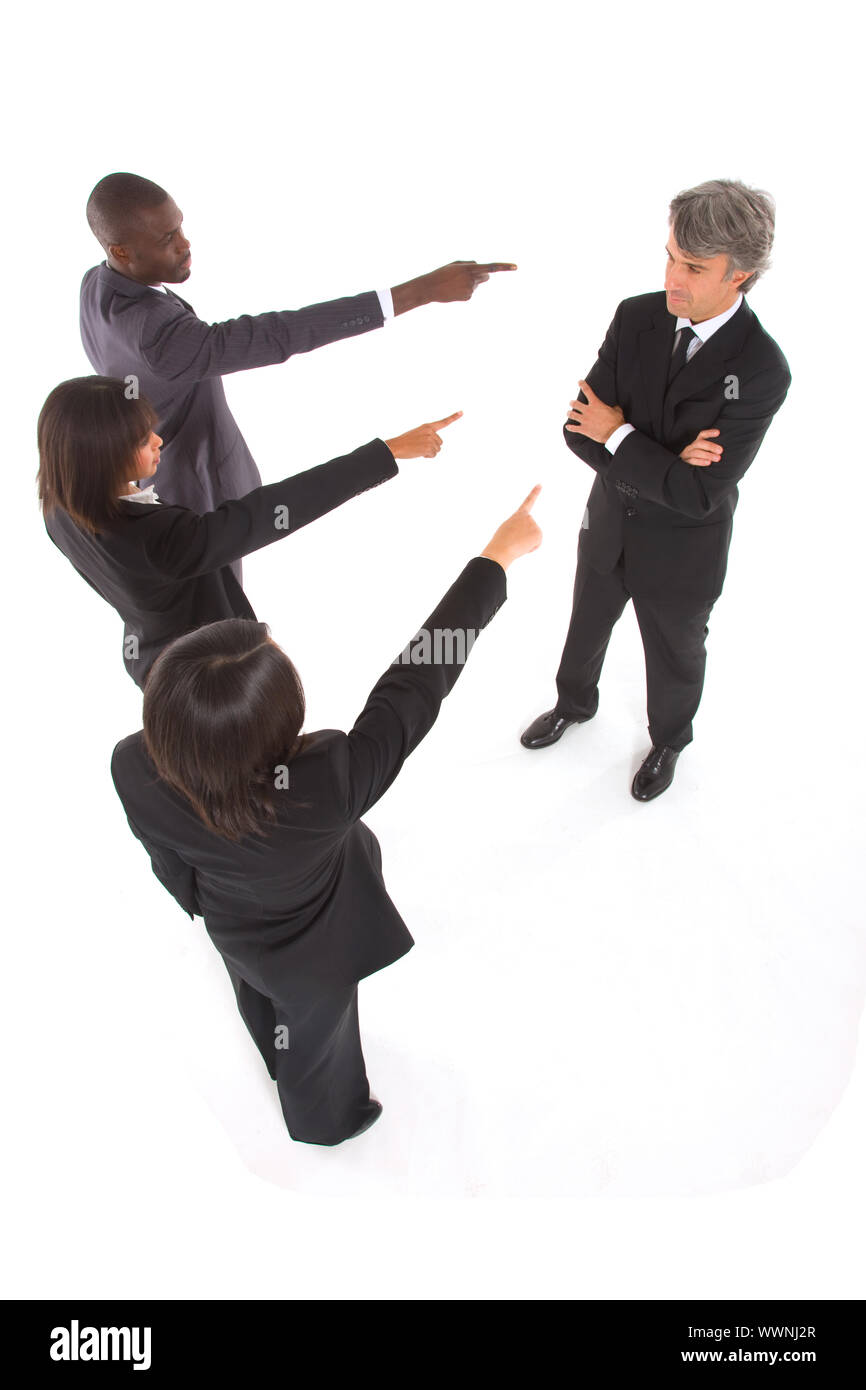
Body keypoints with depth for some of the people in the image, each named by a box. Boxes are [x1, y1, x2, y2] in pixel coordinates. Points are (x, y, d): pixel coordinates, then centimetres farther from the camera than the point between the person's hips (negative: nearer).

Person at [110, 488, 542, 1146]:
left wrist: (198, 899, 10)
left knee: (261, 1003, 38)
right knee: (314, 1035, 30)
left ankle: (279, 1062, 72)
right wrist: (498, 556, -33)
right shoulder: (326, 785, -50)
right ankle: (327, 1118, 64)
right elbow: (416, 683, -42)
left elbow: (168, 861, -13)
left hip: (232, 925, 4)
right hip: (313, 950, -4)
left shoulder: (134, 770, -35)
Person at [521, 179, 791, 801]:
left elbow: (699, 494, -30)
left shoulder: (762, 370, -27)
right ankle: (575, 704, 57)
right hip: (610, 523, 4)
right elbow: (581, 430, -15)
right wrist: (662, 461, -28)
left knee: (675, 659, 21)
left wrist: (620, 435, -25)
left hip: (681, 551, -4)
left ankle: (668, 742, 51)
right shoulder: (636, 317, -15)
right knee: (587, 627, 27)